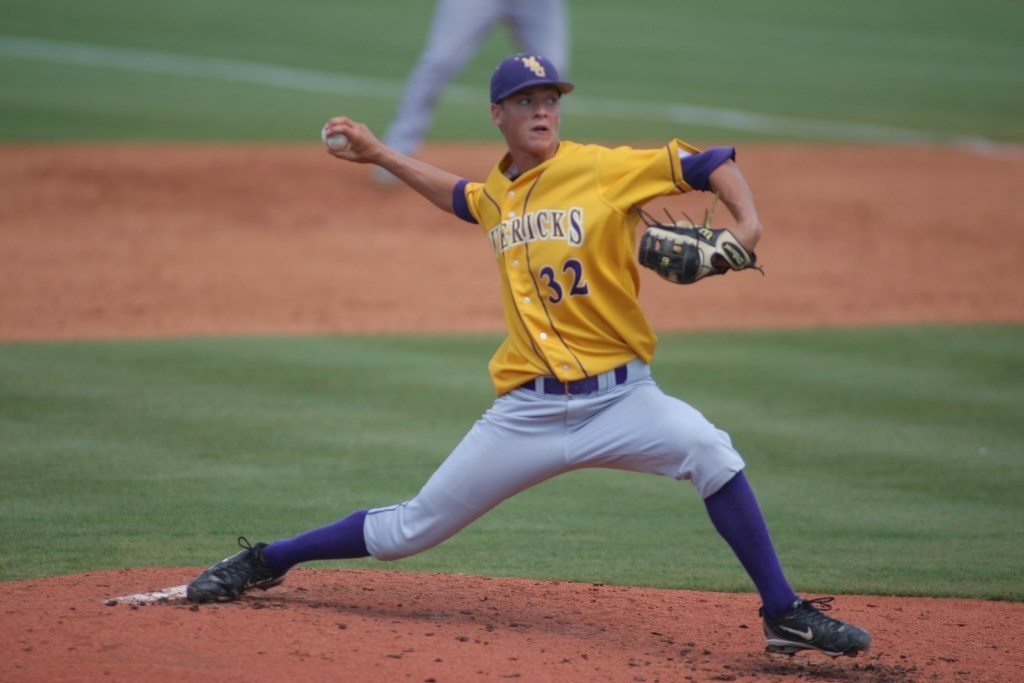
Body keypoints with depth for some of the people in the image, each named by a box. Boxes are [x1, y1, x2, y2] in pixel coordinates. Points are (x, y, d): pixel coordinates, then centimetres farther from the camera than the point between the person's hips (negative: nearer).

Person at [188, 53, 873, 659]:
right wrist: (381, 155, 34)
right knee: (409, 531, 6)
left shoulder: (603, 168, -5)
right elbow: (462, 197, 37)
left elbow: (711, 164, -7)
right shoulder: (497, 193, 12)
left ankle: (785, 615, -23)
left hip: (618, 398, -3)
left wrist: (747, 229, -24)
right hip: (527, 411, 3)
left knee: (708, 448, -32)